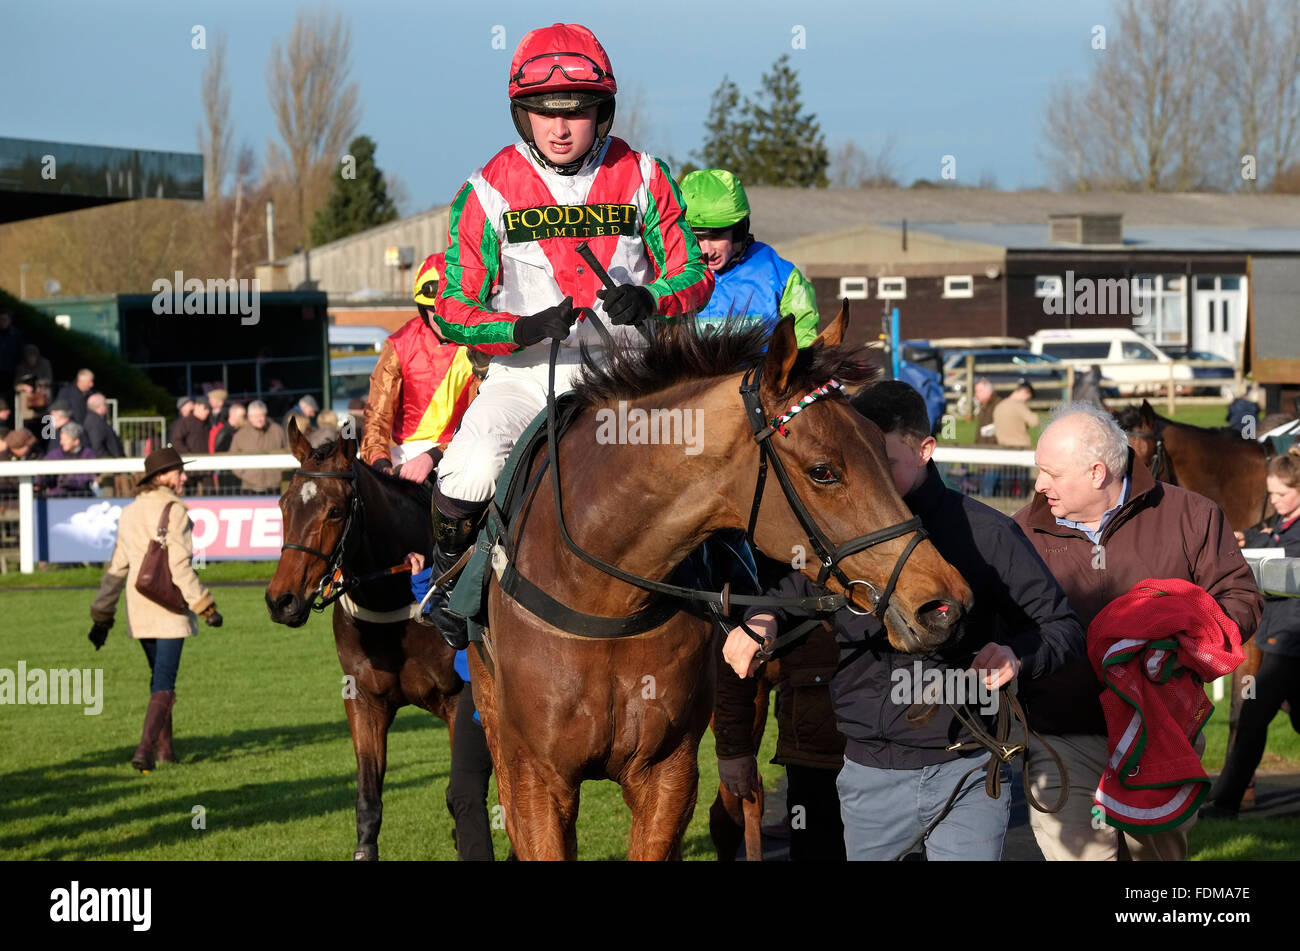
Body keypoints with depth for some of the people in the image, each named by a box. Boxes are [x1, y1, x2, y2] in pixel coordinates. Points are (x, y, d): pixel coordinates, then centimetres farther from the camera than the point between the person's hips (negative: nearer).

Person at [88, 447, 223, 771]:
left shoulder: (129, 514, 12)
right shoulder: (173, 511, -11)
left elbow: (116, 568, 14)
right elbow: (178, 565, -18)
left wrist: (102, 616, 18)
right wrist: (205, 607, -15)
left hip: (138, 610, 7)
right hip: (169, 605, -7)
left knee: (160, 678, 20)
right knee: (163, 684, -4)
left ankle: (165, 749, 25)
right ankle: (145, 751, -15)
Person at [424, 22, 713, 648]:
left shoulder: (642, 178, 2)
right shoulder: (489, 192, -2)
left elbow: (694, 274, 6)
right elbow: (454, 311, -1)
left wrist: (650, 301, -18)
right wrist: (524, 329, -21)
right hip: (523, 376, -1)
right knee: (471, 473, -26)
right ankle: (447, 573, 5)